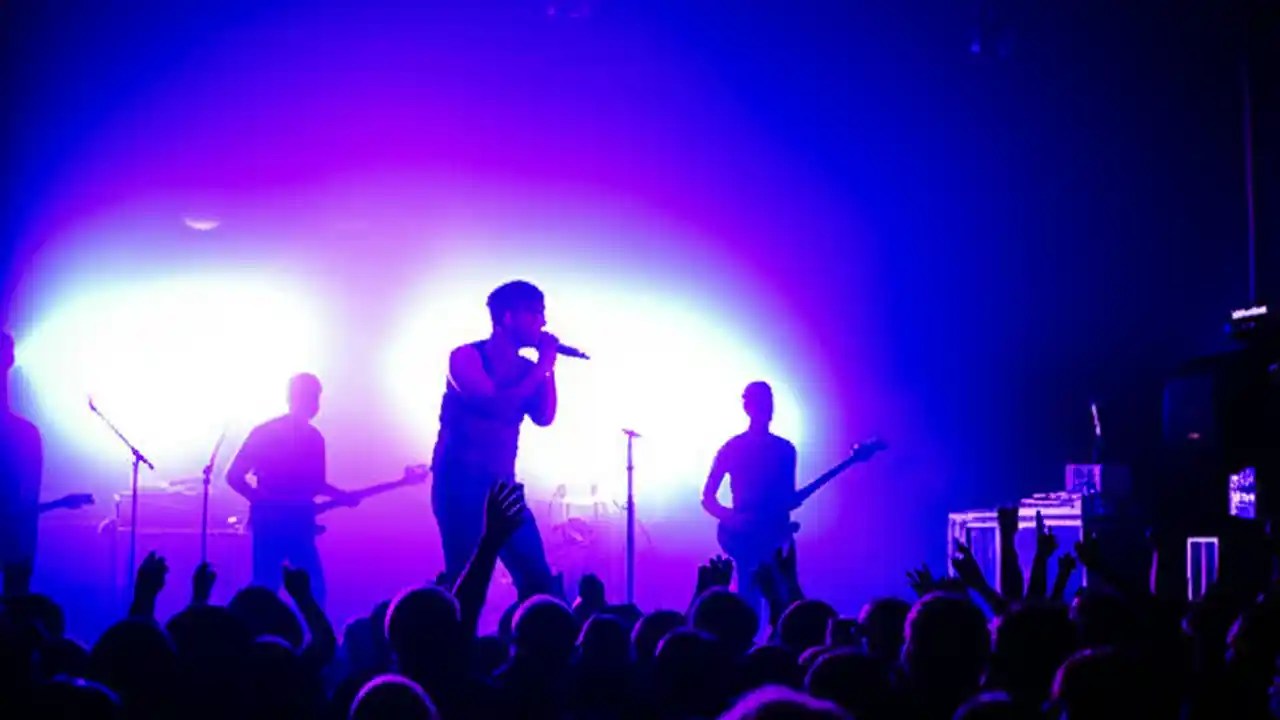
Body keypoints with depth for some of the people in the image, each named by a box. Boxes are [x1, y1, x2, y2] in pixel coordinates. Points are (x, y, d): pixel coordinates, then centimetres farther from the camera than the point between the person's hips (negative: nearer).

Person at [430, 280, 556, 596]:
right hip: (461, 482, -6)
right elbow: (496, 405, -19)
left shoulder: (526, 368, 10)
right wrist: (541, 367, -12)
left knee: (538, 578, 0)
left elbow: (544, 418, 0)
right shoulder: (466, 356, -5)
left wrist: (549, 367, -4)